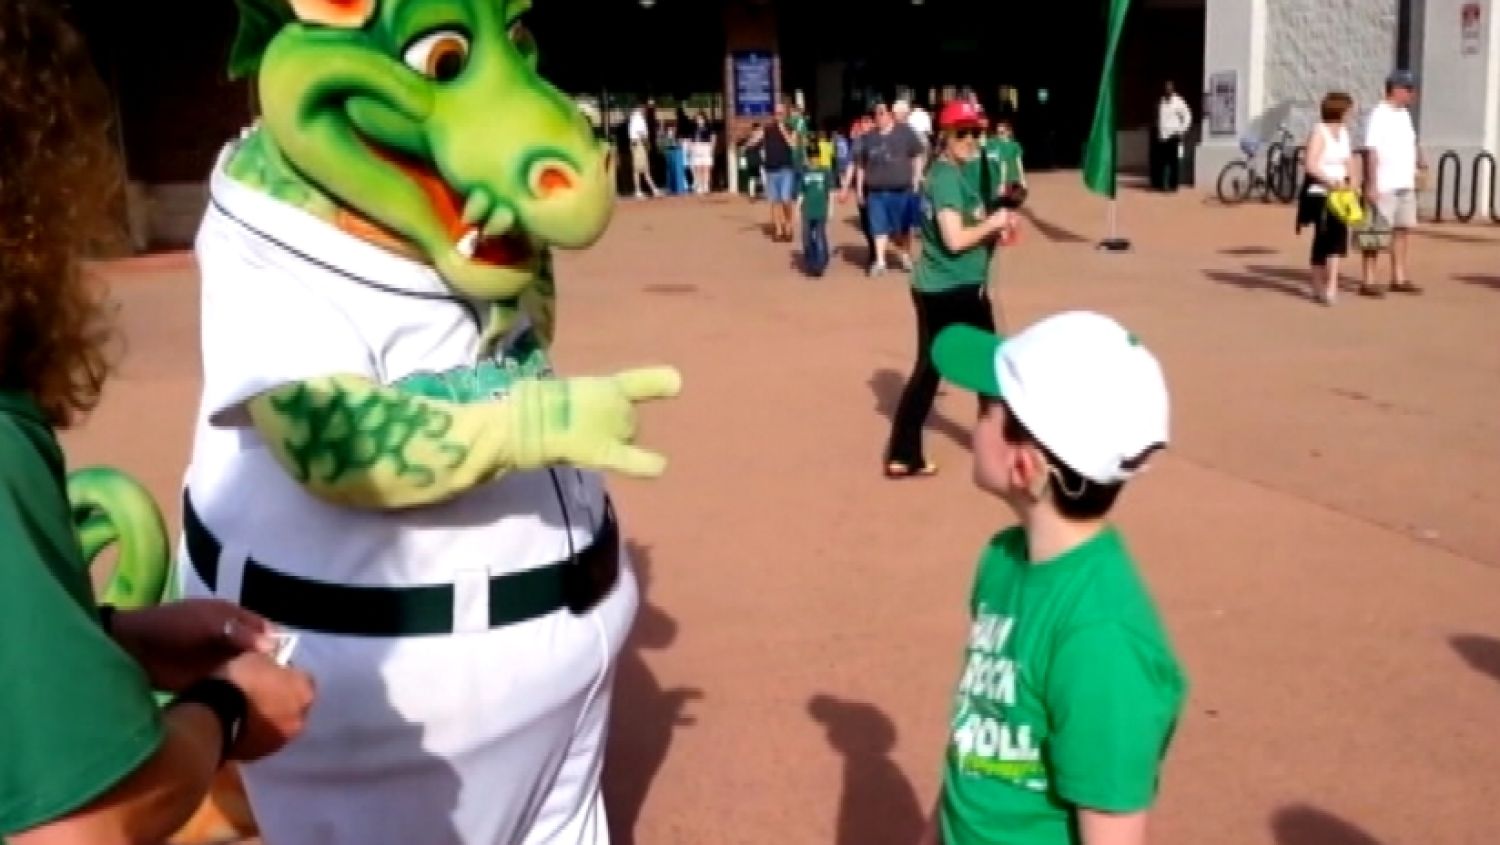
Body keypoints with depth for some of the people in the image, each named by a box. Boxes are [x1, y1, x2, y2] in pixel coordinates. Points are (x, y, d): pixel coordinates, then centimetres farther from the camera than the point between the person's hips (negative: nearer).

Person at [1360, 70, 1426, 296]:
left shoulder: (1404, 113, 14)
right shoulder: (1379, 115, -12)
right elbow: (1371, 151, -17)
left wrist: (1420, 157, 3)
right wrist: (1371, 184, -23)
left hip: (1406, 184, 9)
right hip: (1384, 186, -9)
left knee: (1404, 229, 11)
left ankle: (1399, 278, 19)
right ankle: (1368, 281, 0)